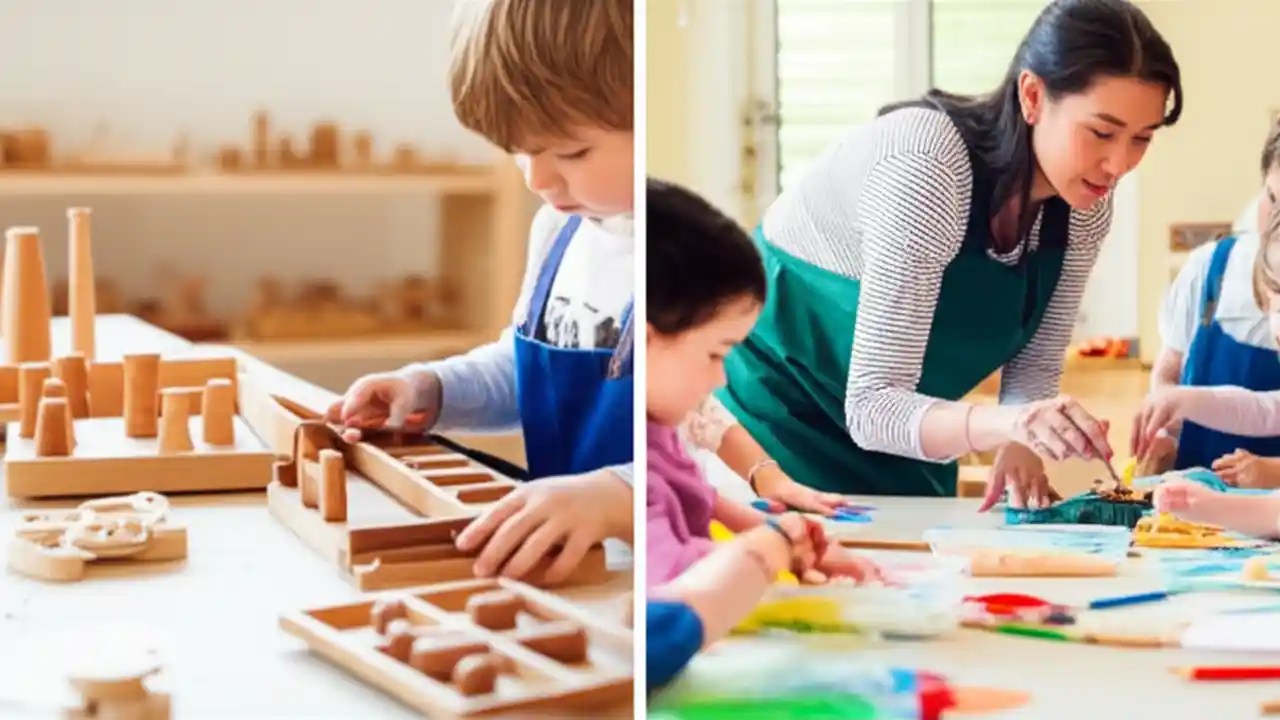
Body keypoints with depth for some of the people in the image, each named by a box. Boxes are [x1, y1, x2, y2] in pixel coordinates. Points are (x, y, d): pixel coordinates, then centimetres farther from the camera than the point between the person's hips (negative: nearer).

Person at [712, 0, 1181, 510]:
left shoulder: (1086, 207, -14)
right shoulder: (928, 170, -34)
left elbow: (1035, 362, -3)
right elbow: (871, 406, -35)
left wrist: (1020, 446, -24)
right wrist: (1005, 422, -51)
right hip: (780, 406, -6)